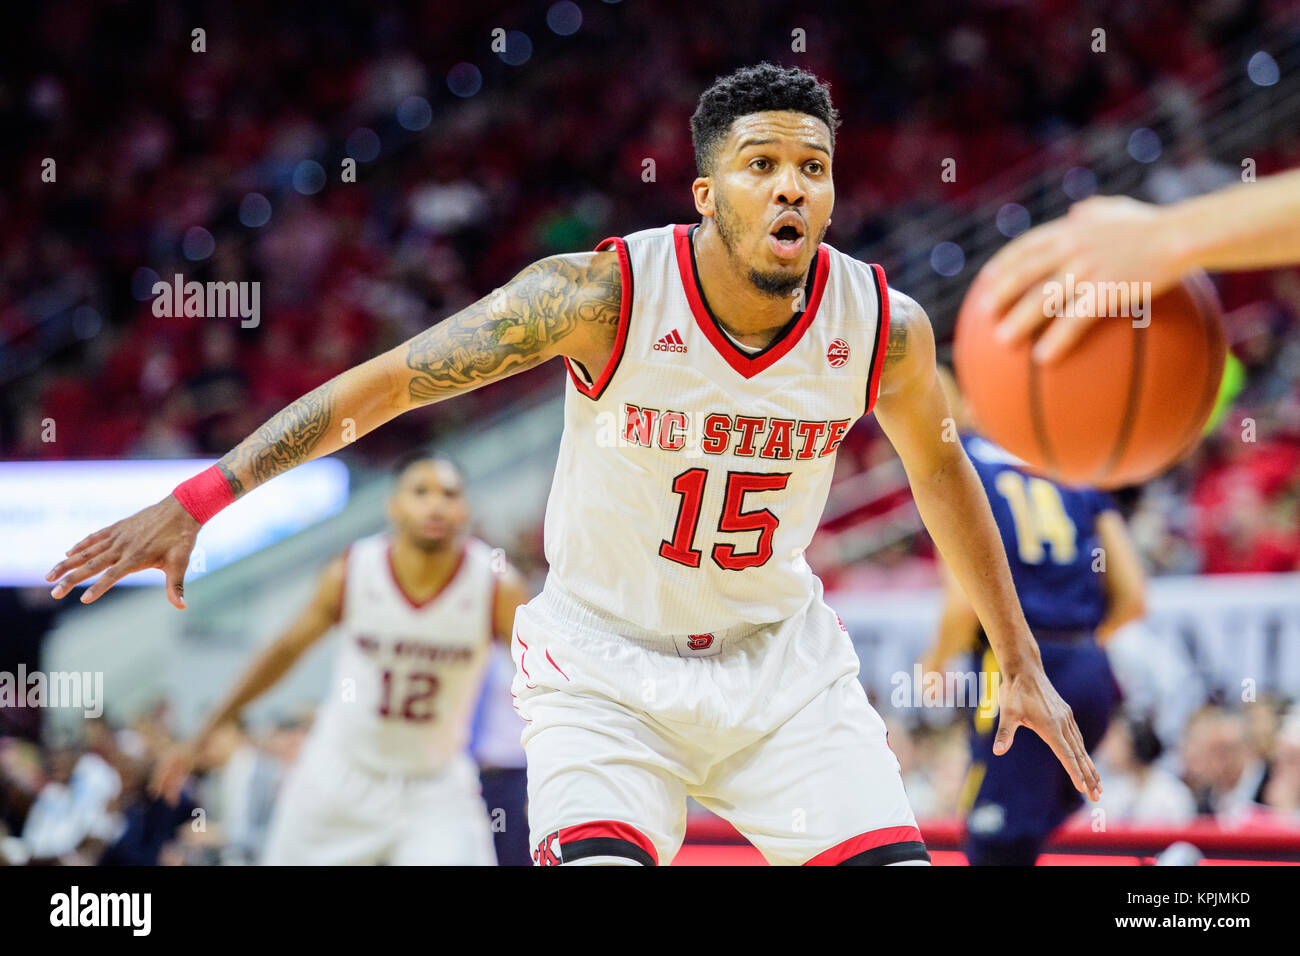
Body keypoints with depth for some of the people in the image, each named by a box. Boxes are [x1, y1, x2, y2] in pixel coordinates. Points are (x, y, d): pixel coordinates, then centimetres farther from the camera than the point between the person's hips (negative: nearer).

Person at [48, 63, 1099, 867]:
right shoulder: (606, 295, -22)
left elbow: (938, 467, 9)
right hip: (603, 658, -3)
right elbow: (385, 382, -18)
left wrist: (1023, 664, 15)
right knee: (597, 862, -26)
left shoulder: (883, 327, -13)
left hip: (781, 660, 3)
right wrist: (195, 501, -23)